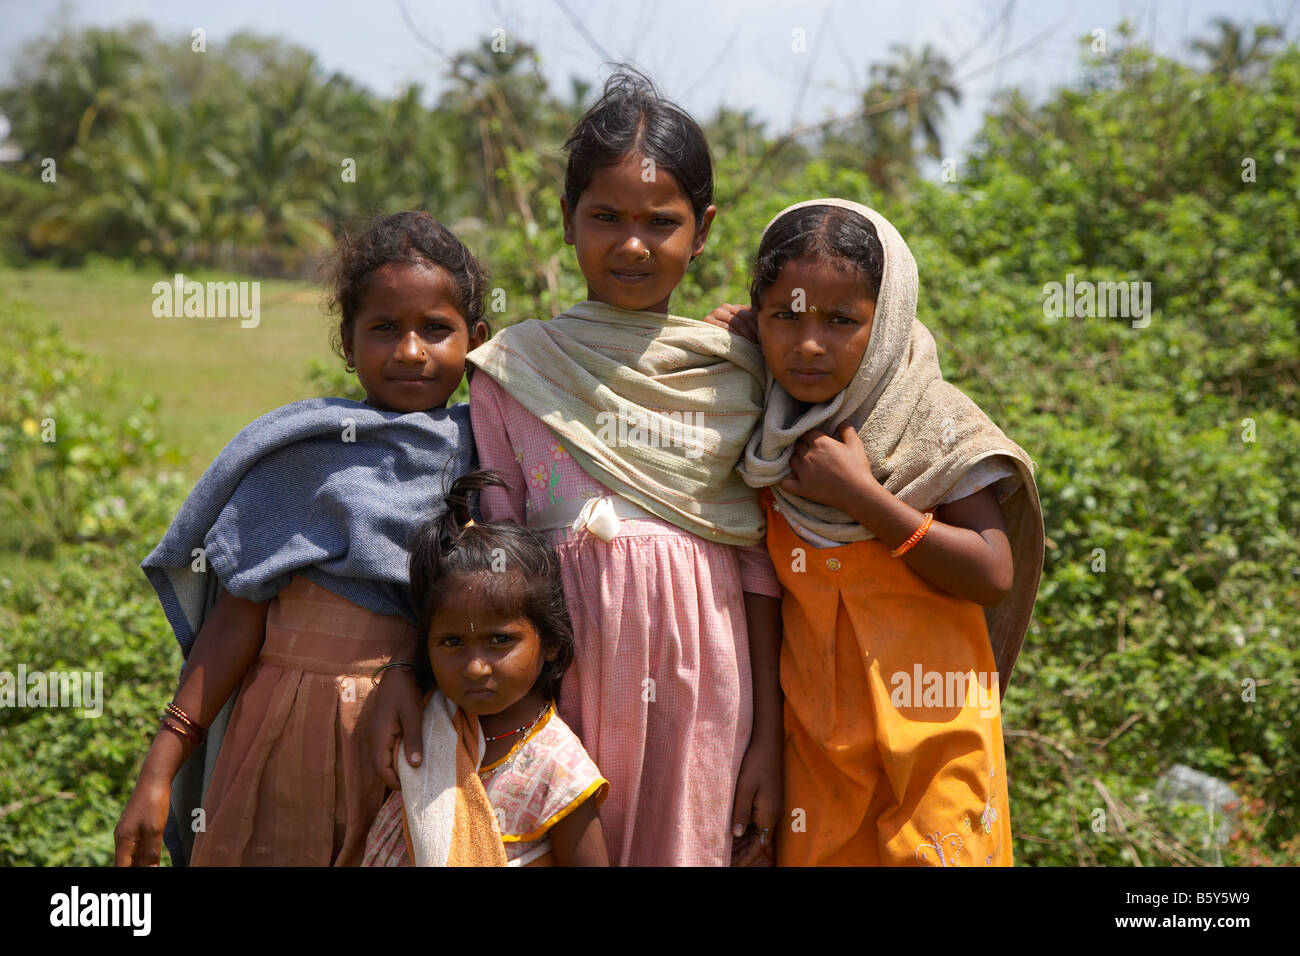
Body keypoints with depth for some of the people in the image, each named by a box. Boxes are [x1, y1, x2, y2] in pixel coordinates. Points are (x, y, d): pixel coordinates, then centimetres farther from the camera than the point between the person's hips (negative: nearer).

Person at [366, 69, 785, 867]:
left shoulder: (736, 373, 4)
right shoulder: (516, 369, 3)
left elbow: (759, 563, 5)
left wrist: (769, 738, 3)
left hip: (699, 680, 1)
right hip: (561, 672, 0)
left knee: (688, 842, 5)